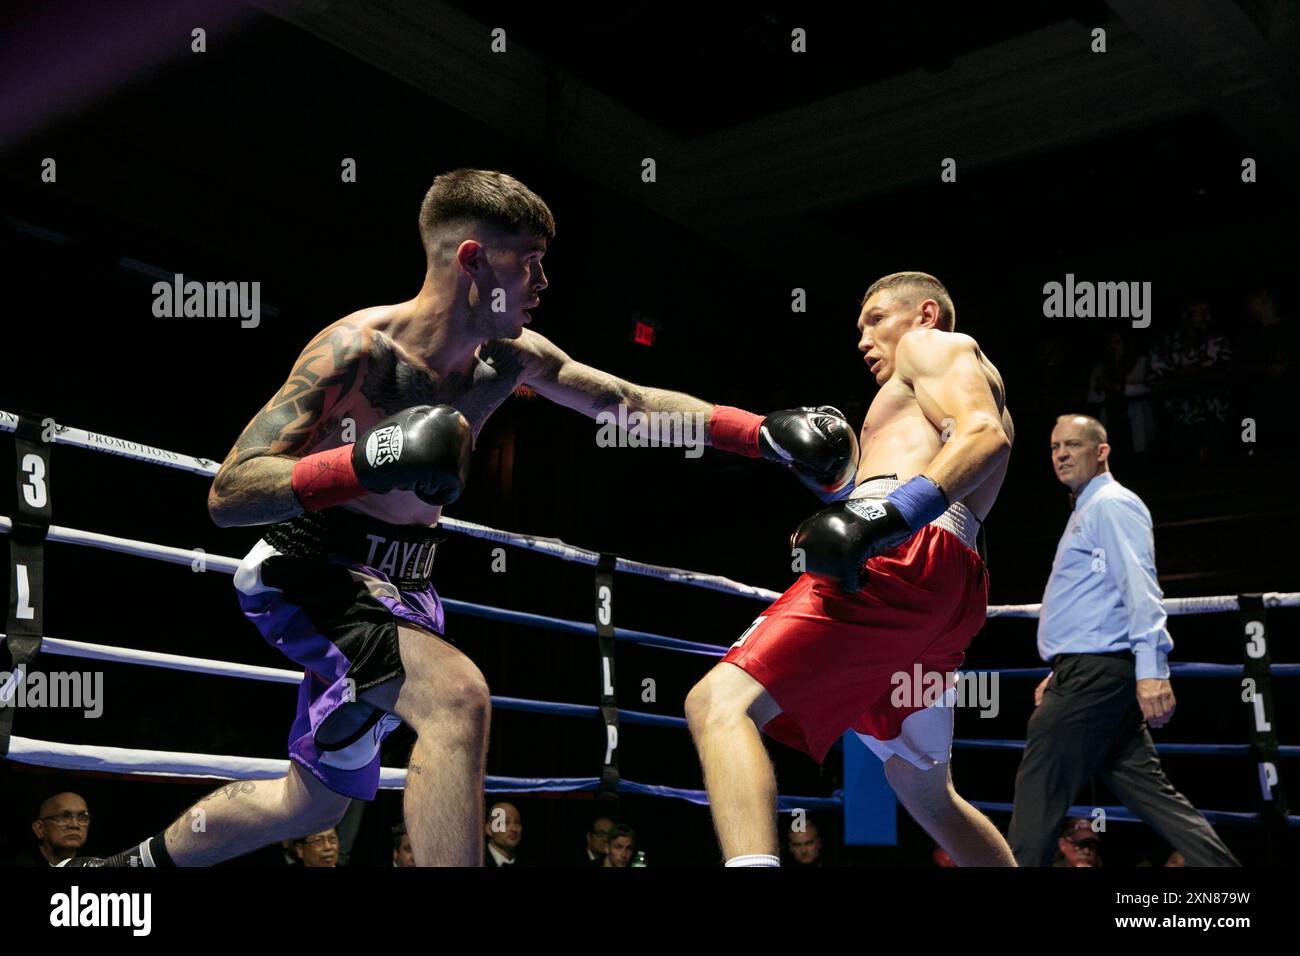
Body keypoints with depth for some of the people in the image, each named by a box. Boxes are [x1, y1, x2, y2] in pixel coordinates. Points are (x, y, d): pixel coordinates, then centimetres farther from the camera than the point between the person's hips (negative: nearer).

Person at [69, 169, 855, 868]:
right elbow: (226, 495, -24)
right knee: (457, 695, -33)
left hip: (394, 584, 8)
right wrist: (360, 465, -40)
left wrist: (766, 435, -7)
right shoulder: (358, 350, -23)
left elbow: (631, 403, 3)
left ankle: (140, 862, 44)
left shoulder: (511, 358, -3)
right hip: (312, 572, -8)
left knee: (319, 800, 19)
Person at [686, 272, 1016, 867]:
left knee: (720, 703, -23)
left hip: (900, 557, -10)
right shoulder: (971, 395, 37)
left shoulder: (934, 344, 11)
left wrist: (898, 511, -27)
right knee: (925, 792, 24)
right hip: (948, 591, 10)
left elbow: (986, 435, -11)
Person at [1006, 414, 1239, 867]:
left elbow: (1139, 586, -19)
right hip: (1088, 674, 10)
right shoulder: (1085, 512, 25)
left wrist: (1151, 669, -28)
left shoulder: (1112, 504, -7)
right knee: (1148, 790, 8)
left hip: (1095, 675, -10)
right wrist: (1061, 673, 28)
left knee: (1039, 789, -7)